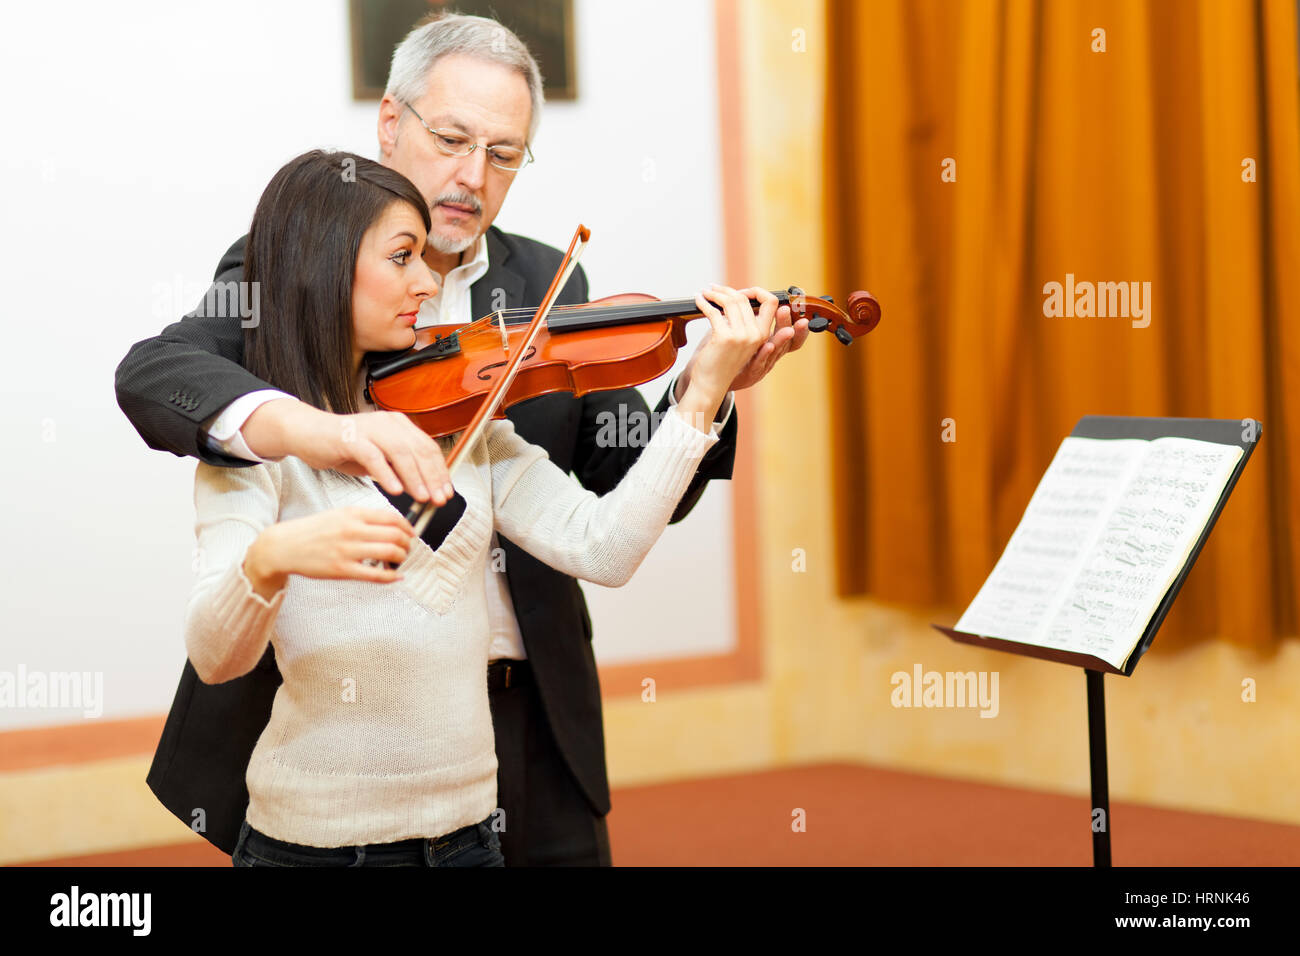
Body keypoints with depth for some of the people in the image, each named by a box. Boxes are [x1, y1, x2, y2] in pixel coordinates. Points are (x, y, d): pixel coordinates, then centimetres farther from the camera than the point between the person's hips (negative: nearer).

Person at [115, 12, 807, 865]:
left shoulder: (549, 288, 8)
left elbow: (631, 492, 4)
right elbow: (152, 374, -21)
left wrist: (702, 393, -17)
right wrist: (301, 427, -41)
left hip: (524, 719, 3)